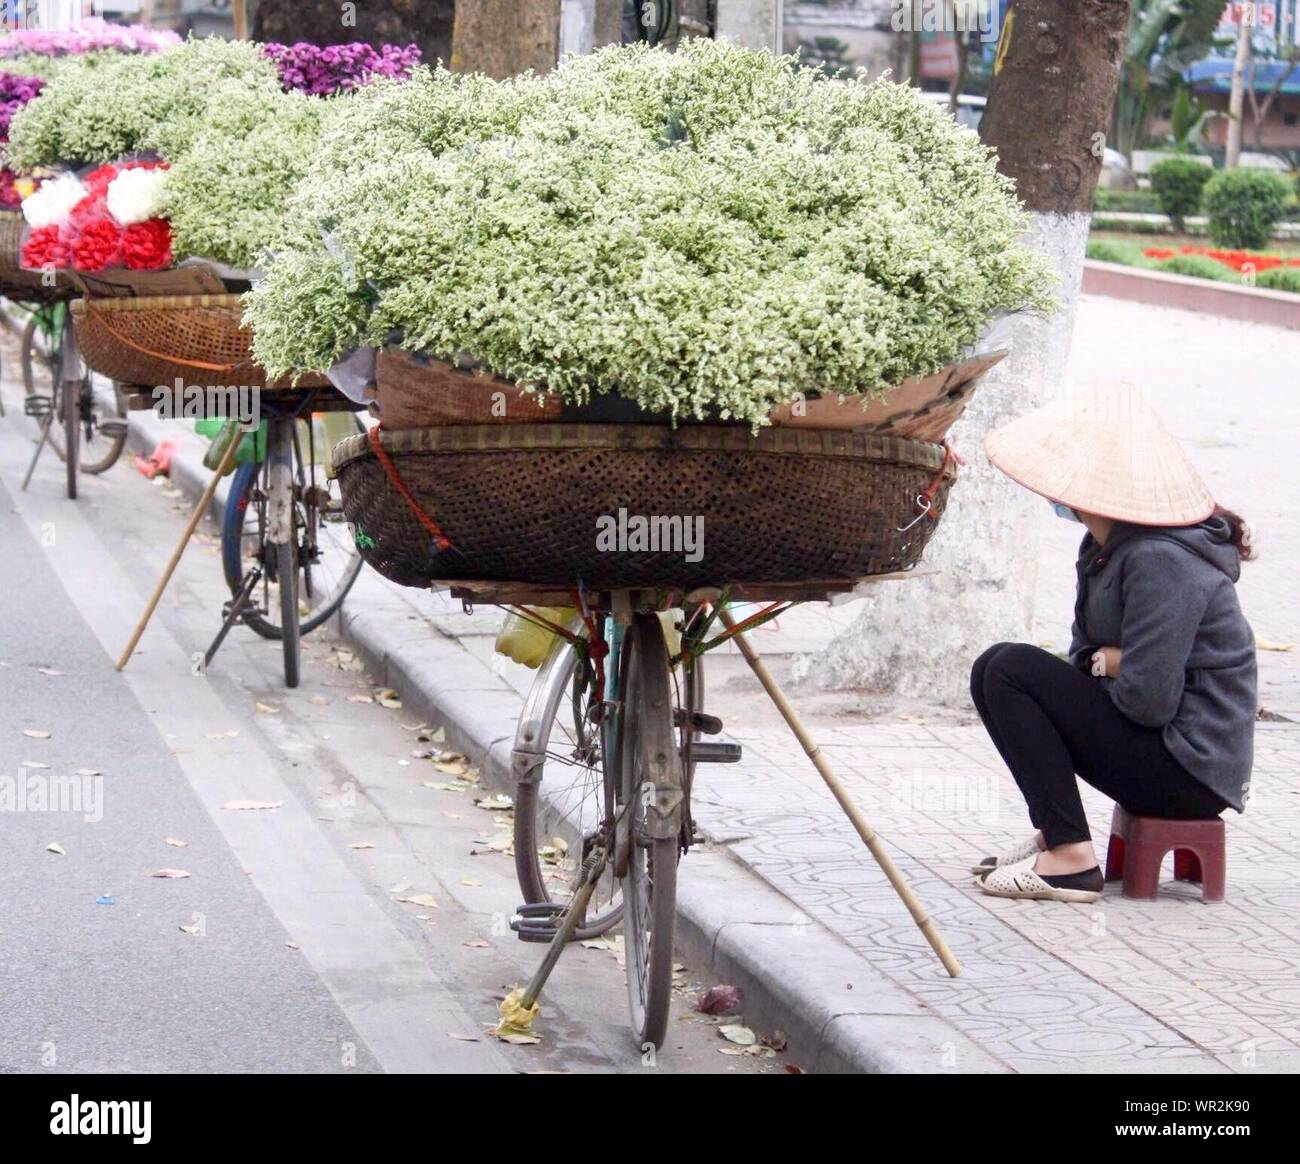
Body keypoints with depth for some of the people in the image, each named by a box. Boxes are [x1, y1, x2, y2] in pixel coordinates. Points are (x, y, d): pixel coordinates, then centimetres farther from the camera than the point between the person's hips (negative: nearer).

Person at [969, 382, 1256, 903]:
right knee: (993, 671, 10)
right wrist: (1107, 663, -5)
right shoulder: (1102, 549, 10)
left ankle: (1070, 860, -18)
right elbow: (1086, 654, 19)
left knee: (1011, 669, -16)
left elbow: (1148, 700, -26)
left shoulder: (1162, 561, -21)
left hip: (1192, 772, -10)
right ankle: (1055, 833, 7)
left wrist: (1111, 665, -4)